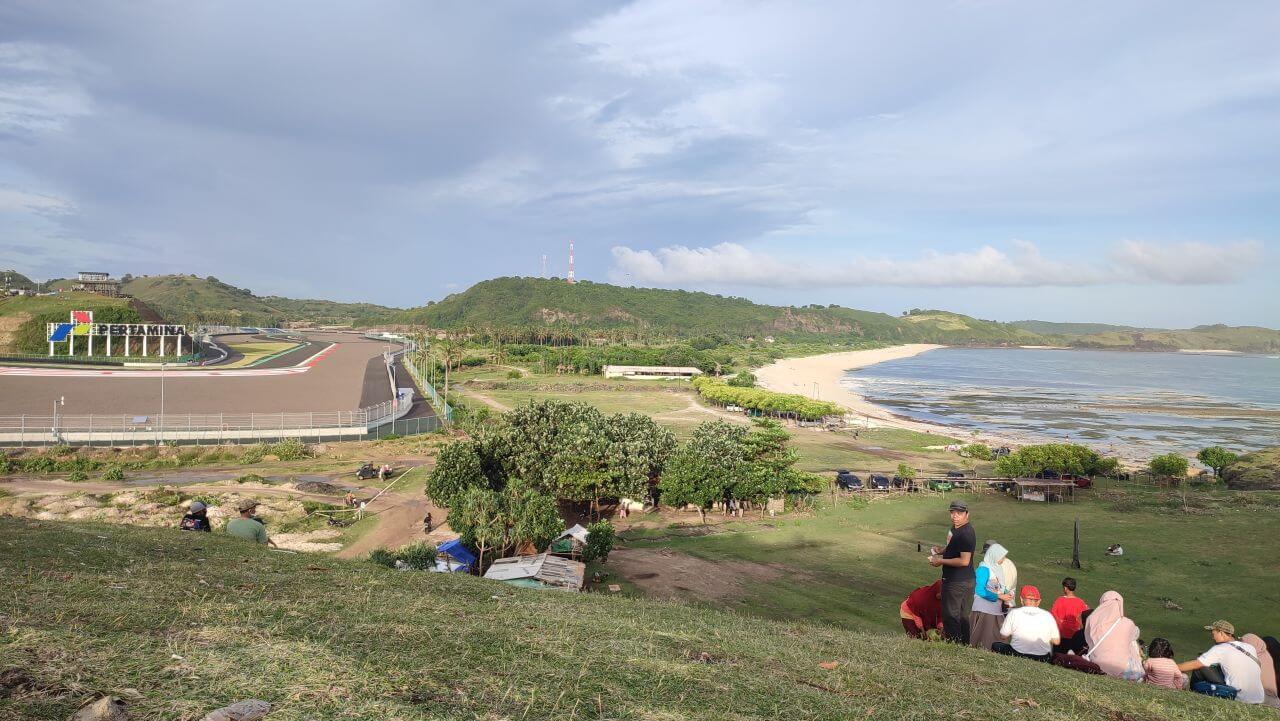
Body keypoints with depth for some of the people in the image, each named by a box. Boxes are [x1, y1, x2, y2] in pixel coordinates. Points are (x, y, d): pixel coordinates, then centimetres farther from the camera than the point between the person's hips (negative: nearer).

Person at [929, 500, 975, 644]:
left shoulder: (966, 534, -23)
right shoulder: (956, 528, 9)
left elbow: (964, 561, -27)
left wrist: (941, 561, -20)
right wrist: (941, 551, 8)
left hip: (958, 582, -10)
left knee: (951, 615, 0)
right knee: (962, 614, 18)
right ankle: (965, 643, 28)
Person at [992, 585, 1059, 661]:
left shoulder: (1014, 613, -1)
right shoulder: (1048, 615, 2)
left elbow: (1003, 636, 5)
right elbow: (1056, 641, 4)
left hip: (1017, 654, 0)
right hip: (1043, 659, 0)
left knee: (996, 645, 24)